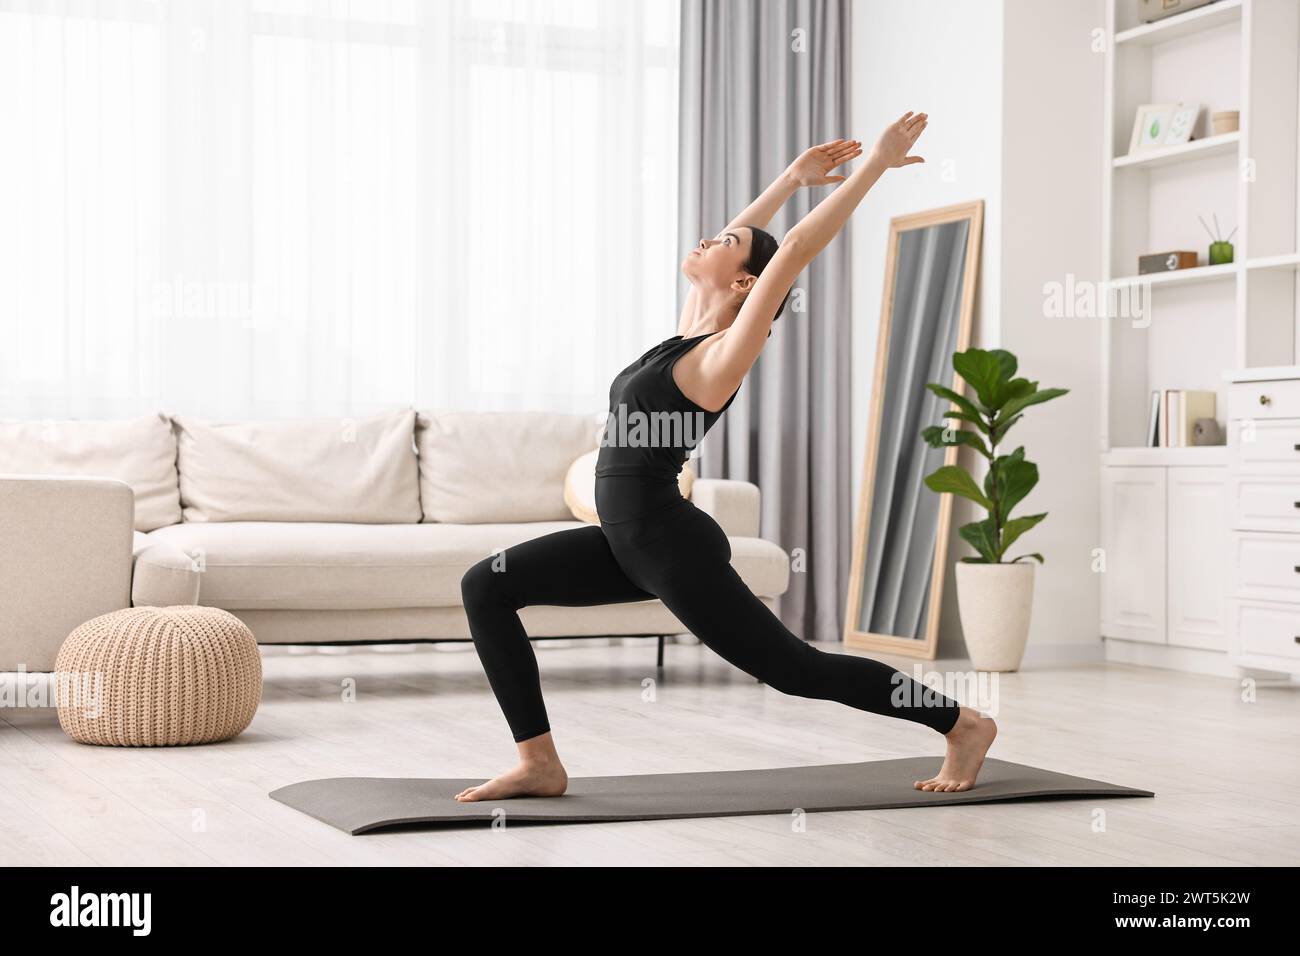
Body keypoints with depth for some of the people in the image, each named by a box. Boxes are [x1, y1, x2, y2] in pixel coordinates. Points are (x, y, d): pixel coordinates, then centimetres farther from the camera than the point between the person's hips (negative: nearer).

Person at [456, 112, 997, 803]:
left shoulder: (722, 356, -14)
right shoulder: (689, 333, 9)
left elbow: (793, 251, -20)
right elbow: (733, 245, 22)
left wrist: (876, 162, -19)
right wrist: (794, 175, 26)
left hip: (675, 546, -9)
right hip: (630, 542, 9)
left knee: (797, 669, 1)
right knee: (485, 588, 2)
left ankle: (963, 725, 17)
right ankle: (539, 764, 2)